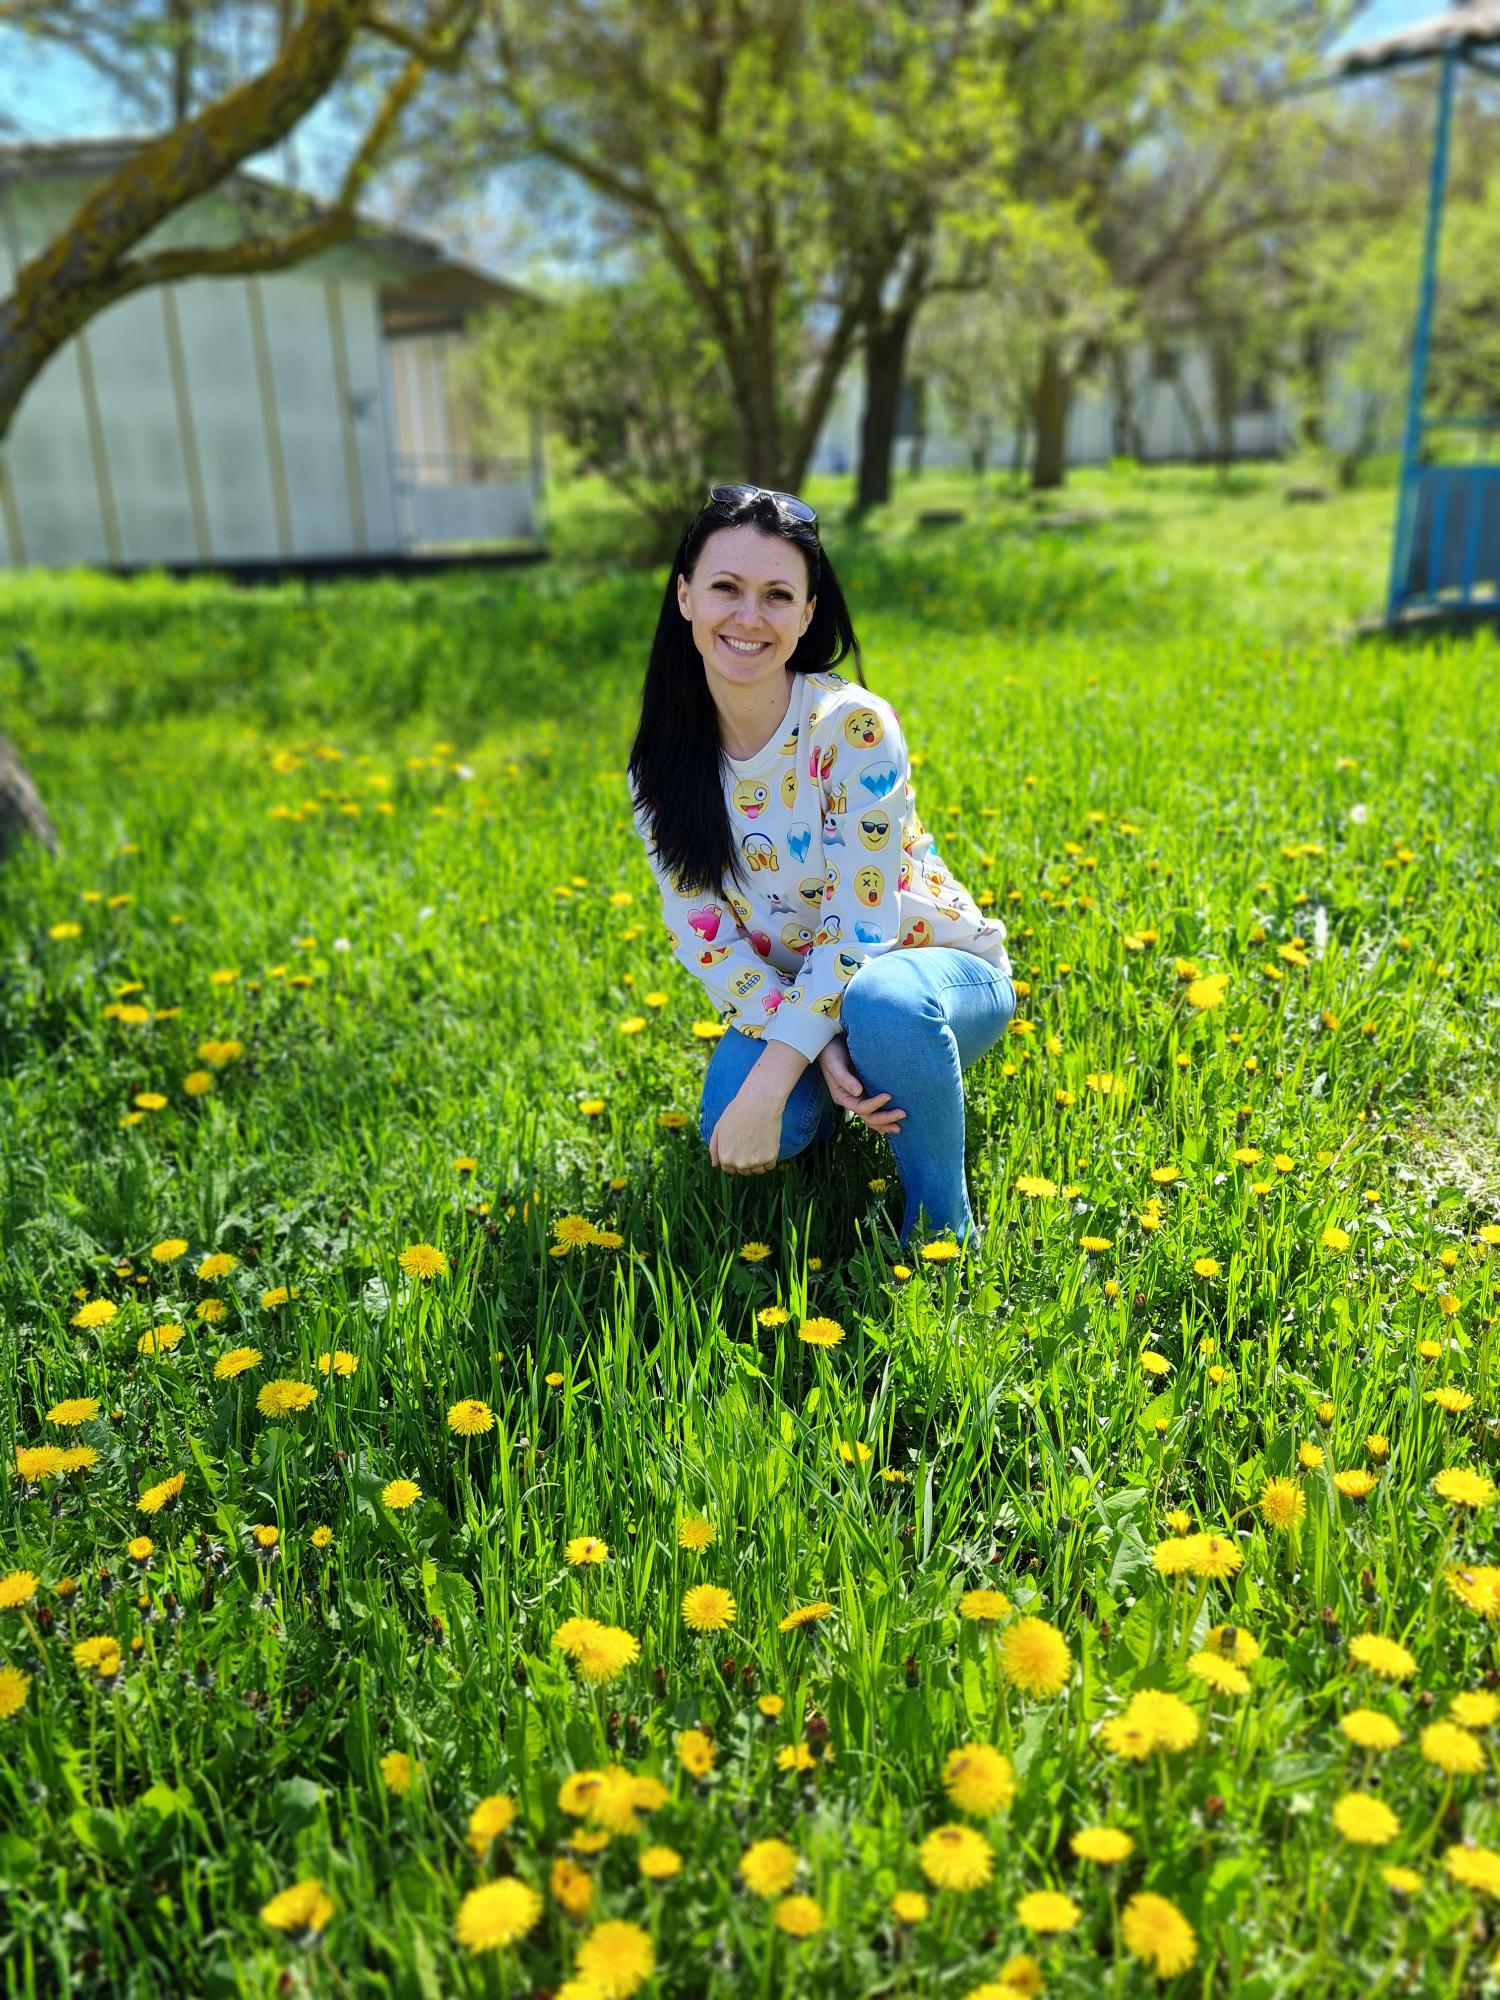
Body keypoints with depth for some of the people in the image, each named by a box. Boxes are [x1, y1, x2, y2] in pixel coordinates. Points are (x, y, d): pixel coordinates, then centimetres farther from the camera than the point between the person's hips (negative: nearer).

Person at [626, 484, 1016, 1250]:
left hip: (929, 968, -4)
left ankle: (943, 1226, -14)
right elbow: (699, 931, -9)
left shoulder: (853, 727, -23)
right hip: (793, 994, 4)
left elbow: (858, 930, -25)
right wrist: (818, 1048, -23)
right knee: (734, 1131, -25)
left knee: (883, 1004, -39)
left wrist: (767, 1087, -30)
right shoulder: (663, 759, -9)